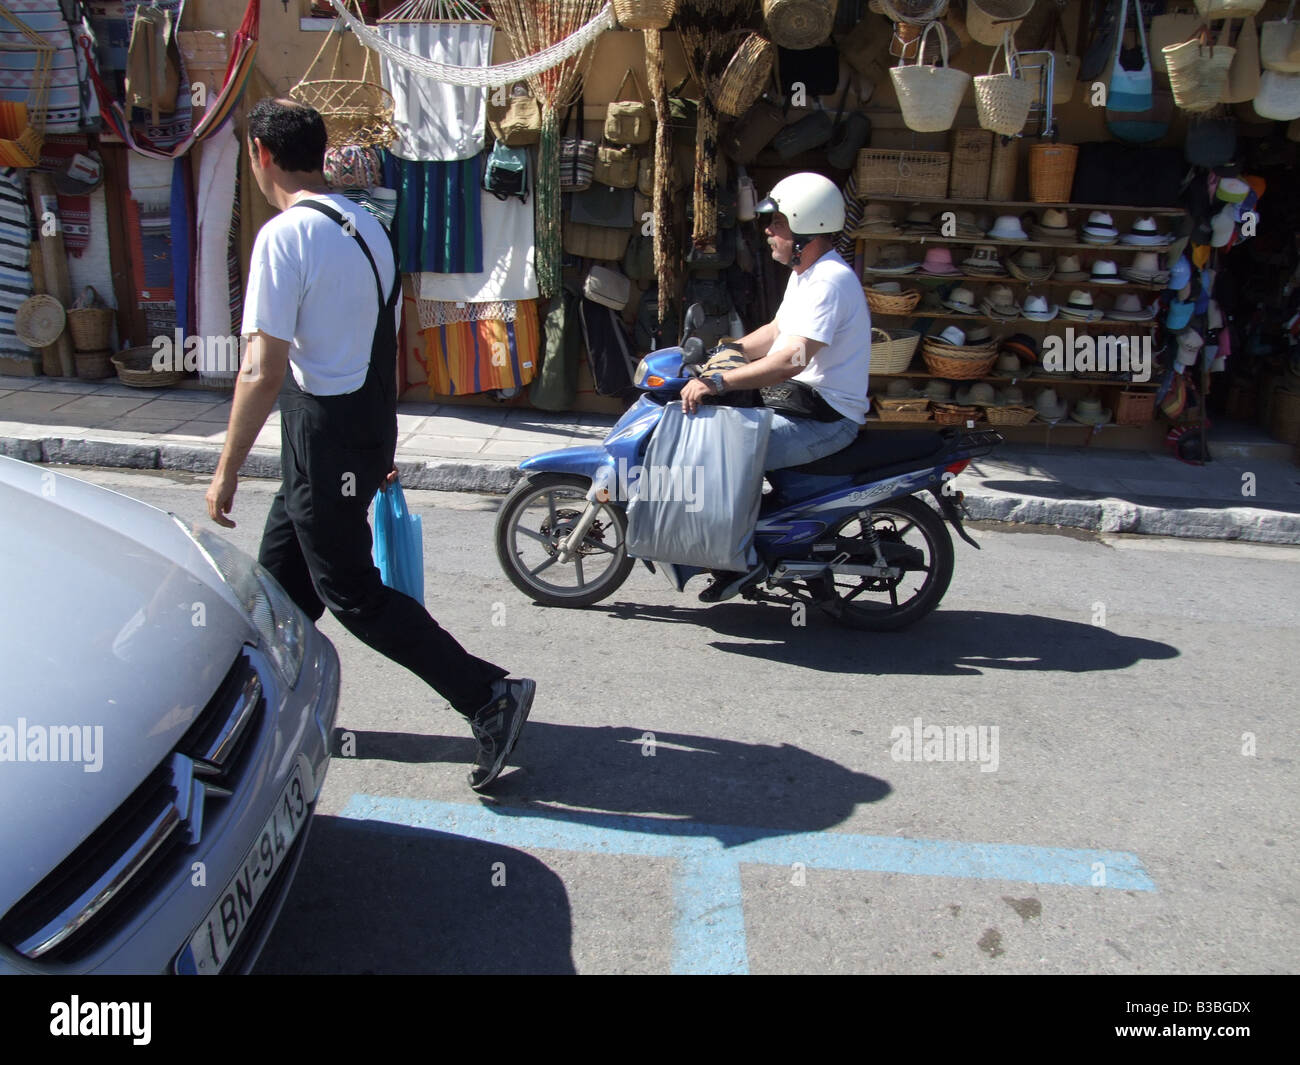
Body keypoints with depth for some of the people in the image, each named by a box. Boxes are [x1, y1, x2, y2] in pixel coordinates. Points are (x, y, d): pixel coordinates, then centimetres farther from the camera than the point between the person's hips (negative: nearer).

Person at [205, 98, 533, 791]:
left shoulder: (284, 236, -17)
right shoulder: (365, 226, 11)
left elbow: (263, 371, -23)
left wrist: (226, 471, -14)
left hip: (324, 428, -9)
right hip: (366, 423, 9)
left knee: (351, 592, -1)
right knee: (281, 571, 20)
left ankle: (490, 697, -3)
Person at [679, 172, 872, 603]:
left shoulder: (830, 280, -21)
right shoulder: (805, 273, 14)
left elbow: (793, 358, -32)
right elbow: (776, 331, 24)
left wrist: (719, 382, -34)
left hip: (825, 418, -11)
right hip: (798, 402, 11)